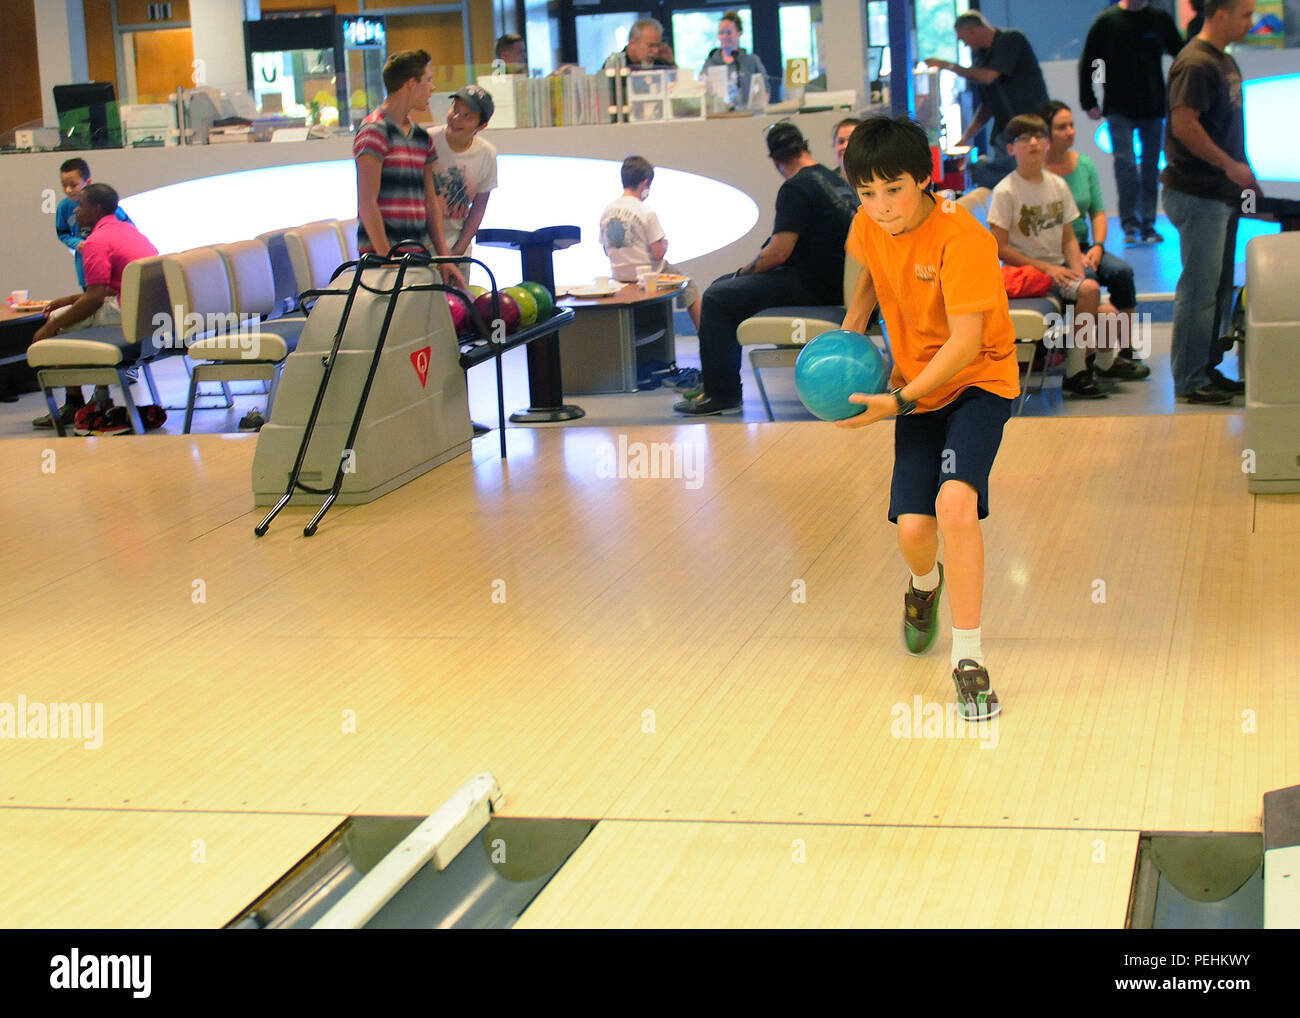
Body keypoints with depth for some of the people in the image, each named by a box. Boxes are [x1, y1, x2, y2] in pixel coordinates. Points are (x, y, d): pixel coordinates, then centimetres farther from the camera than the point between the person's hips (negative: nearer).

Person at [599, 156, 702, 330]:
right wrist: (665, 243, 3)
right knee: (690, 287, 18)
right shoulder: (646, 212, -18)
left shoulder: (607, 211, -1)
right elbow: (658, 253, -18)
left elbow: (607, 250, 7)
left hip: (619, 275, 6)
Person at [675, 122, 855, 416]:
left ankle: (721, 393, -8)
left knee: (716, 298, -10)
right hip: (831, 283, 10)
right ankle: (711, 378, 18)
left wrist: (744, 271, 0)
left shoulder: (795, 188, -16)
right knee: (725, 285, 18)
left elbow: (778, 253, -20)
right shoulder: (836, 181, 14)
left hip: (809, 289, -10)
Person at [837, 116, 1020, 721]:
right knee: (912, 528, -6)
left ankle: (967, 656, -17)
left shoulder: (962, 238, -24)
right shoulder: (869, 226, -4)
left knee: (955, 499, -29)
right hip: (915, 386, 5)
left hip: (979, 381, -5)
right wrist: (849, 331, 5)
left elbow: (965, 342, -25)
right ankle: (925, 582, 34)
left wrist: (897, 402, -26)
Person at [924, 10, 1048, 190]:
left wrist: (949, 66, -5)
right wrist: (966, 137, 11)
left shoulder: (1011, 39, -5)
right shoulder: (982, 55, 18)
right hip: (1003, 132, 8)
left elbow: (988, 77, -16)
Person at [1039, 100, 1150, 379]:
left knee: (1122, 271, -22)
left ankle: (1125, 353, -19)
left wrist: (1097, 247, -6)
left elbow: (1098, 212, 12)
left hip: (1083, 246, 5)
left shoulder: (1085, 164, 10)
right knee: (1086, 279, -32)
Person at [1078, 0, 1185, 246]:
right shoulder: (1107, 20, -1)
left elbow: (1181, 55, 14)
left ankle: (1148, 225, 13)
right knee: (1125, 162, -12)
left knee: (1151, 165, 5)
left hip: (1153, 108, 3)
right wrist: (1089, 103, -1)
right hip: (1119, 108, -2)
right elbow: (1087, 64, 4)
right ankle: (1130, 226, -6)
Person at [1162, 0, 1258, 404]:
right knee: (1199, 289, -6)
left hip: (1222, 192, 10)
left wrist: (1244, 173, 16)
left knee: (1219, 288, 13)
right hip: (1197, 193, -10)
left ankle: (1208, 368, 22)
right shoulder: (1195, 63, -15)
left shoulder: (1225, 62, 16)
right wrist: (1229, 164, -18)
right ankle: (1189, 380, 0)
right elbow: (1184, 125, -22)